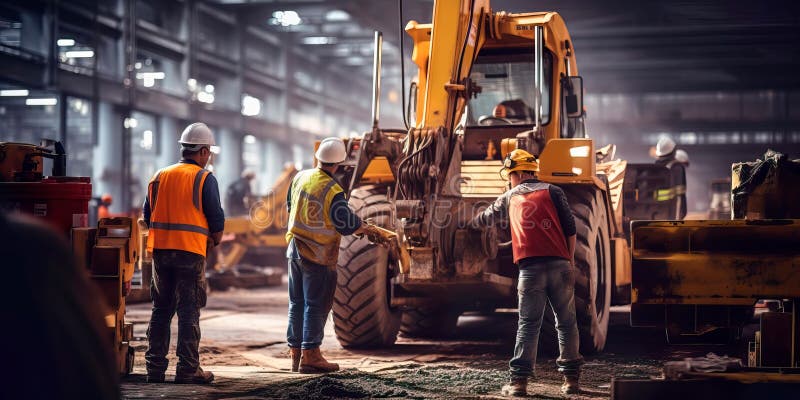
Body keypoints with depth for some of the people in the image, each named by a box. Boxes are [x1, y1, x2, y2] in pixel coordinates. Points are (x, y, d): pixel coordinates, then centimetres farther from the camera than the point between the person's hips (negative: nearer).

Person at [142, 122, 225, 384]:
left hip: (160, 250, 5)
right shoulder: (204, 179, -4)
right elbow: (216, 218, -6)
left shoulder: (159, 177, 12)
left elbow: (148, 215, 14)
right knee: (189, 312, -1)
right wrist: (215, 241, 12)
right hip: (190, 252, -5)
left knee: (161, 310, 13)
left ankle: (155, 367, 13)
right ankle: (188, 369, -1)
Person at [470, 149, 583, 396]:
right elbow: (569, 226, 2)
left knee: (528, 325, 1)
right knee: (566, 323, 6)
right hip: (559, 265, 0)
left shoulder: (510, 198, 17)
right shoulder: (552, 191, 10)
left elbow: (487, 216, 36)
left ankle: (519, 381, -3)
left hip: (530, 268, 0)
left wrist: (469, 223, 57)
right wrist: (570, 259, 11)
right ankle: (571, 378, 7)